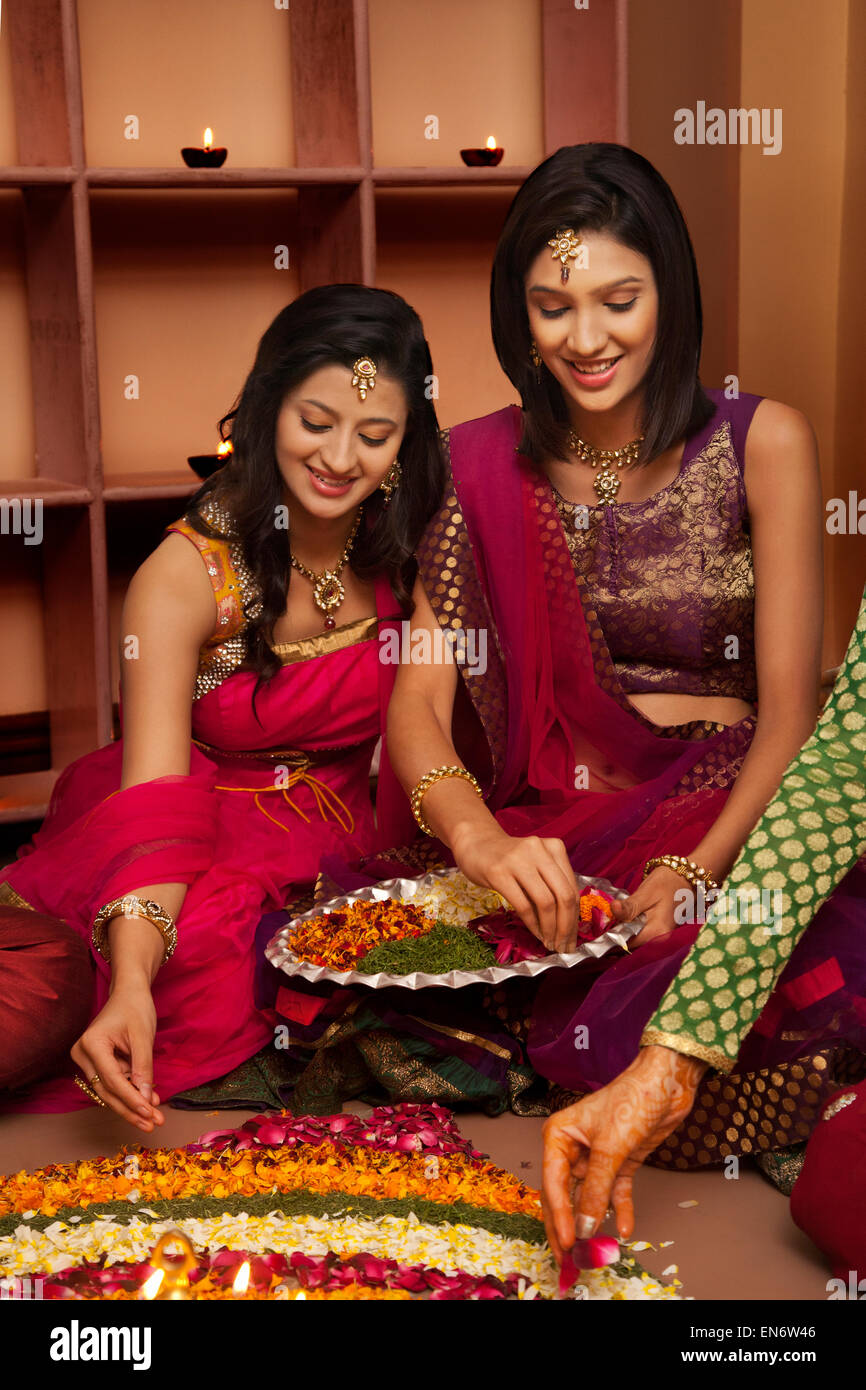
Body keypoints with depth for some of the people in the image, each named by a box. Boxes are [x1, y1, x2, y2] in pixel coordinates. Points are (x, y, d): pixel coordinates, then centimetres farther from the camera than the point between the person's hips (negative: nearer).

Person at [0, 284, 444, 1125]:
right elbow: (156, 802, -28)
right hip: (202, 850, -4)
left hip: (341, 856, 4)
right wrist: (133, 983, -43)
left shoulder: (405, 552, -5)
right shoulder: (187, 573, -19)